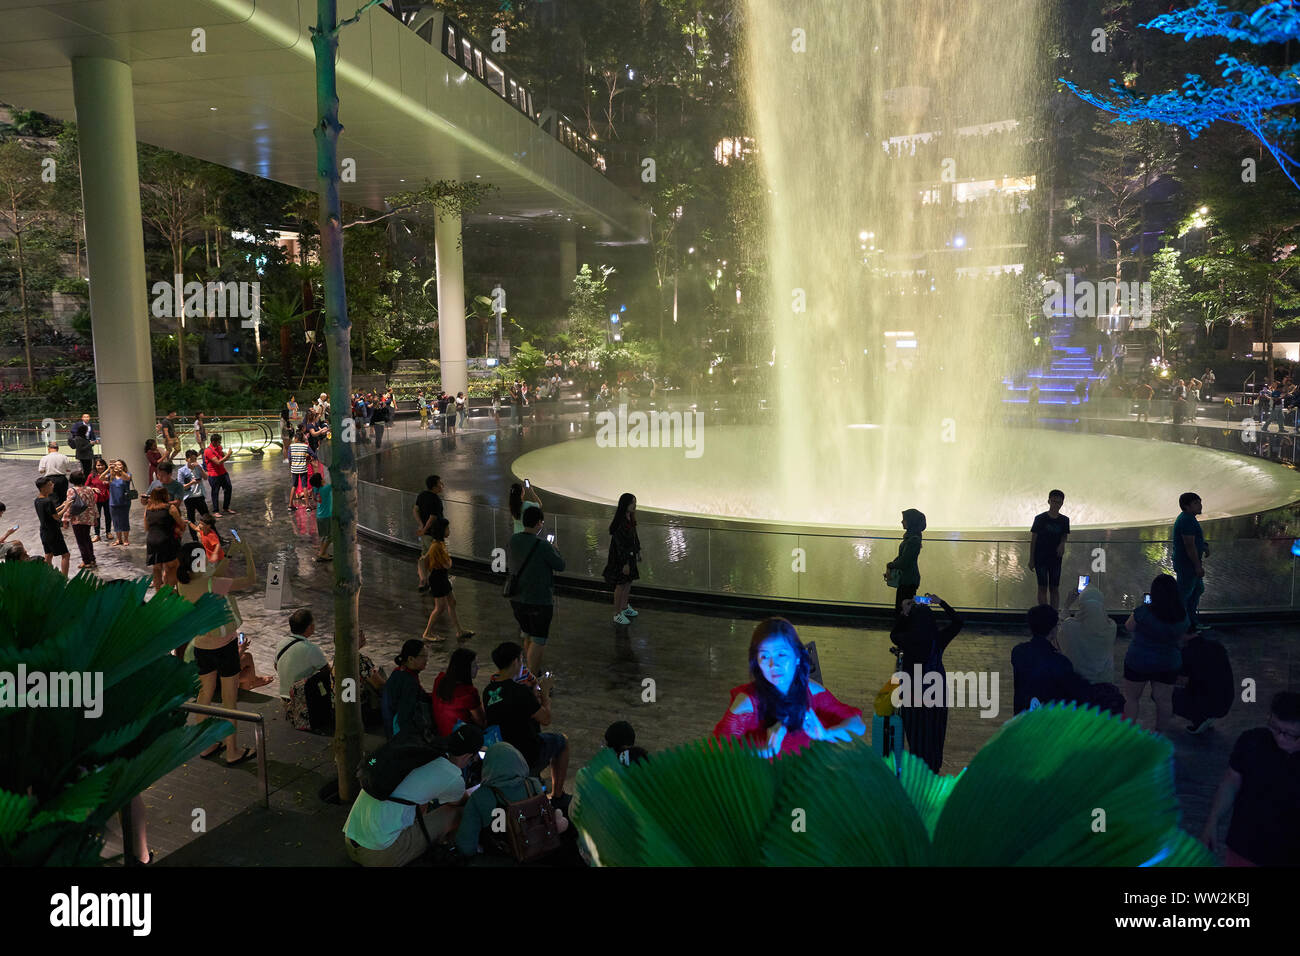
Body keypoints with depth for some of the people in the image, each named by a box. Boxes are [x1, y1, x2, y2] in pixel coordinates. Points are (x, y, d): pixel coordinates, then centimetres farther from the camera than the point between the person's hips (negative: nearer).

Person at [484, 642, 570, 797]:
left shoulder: (487, 691, -5)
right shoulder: (521, 691, -26)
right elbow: (546, 720, -14)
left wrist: (534, 696, 12)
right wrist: (545, 693, 0)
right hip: (527, 759, -6)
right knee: (562, 740, 20)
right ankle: (557, 795, 28)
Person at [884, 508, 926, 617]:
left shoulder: (913, 539, -19)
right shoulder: (909, 536, 12)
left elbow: (903, 561, -21)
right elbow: (901, 557, 17)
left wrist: (889, 566, -6)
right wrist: (890, 570, 6)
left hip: (908, 580, -10)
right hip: (905, 579, 10)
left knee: (903, 610, -6)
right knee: (900, 609, 14)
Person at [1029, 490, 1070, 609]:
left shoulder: (1064, 520, 3)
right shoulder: (1040, 518, -5)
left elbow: (1064, 535, 13)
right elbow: (1033, 539, -2)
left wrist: (1062, 543, -13)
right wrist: (1031, 559, -4)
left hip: (1055, 558, 3)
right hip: (1041, 558, -3)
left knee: (1055, 588, 4)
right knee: (1042, 587, -3)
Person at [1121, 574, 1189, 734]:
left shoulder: (1143, 612, -26)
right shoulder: (1183, 618, -11)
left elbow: (1128, 628, -8)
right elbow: (1179, 640, 5)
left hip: (1138, 663, -3)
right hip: (1169, 665, 3)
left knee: (1131, 697, 15)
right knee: (1164, 700, 18)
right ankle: (1160, 733, 34)